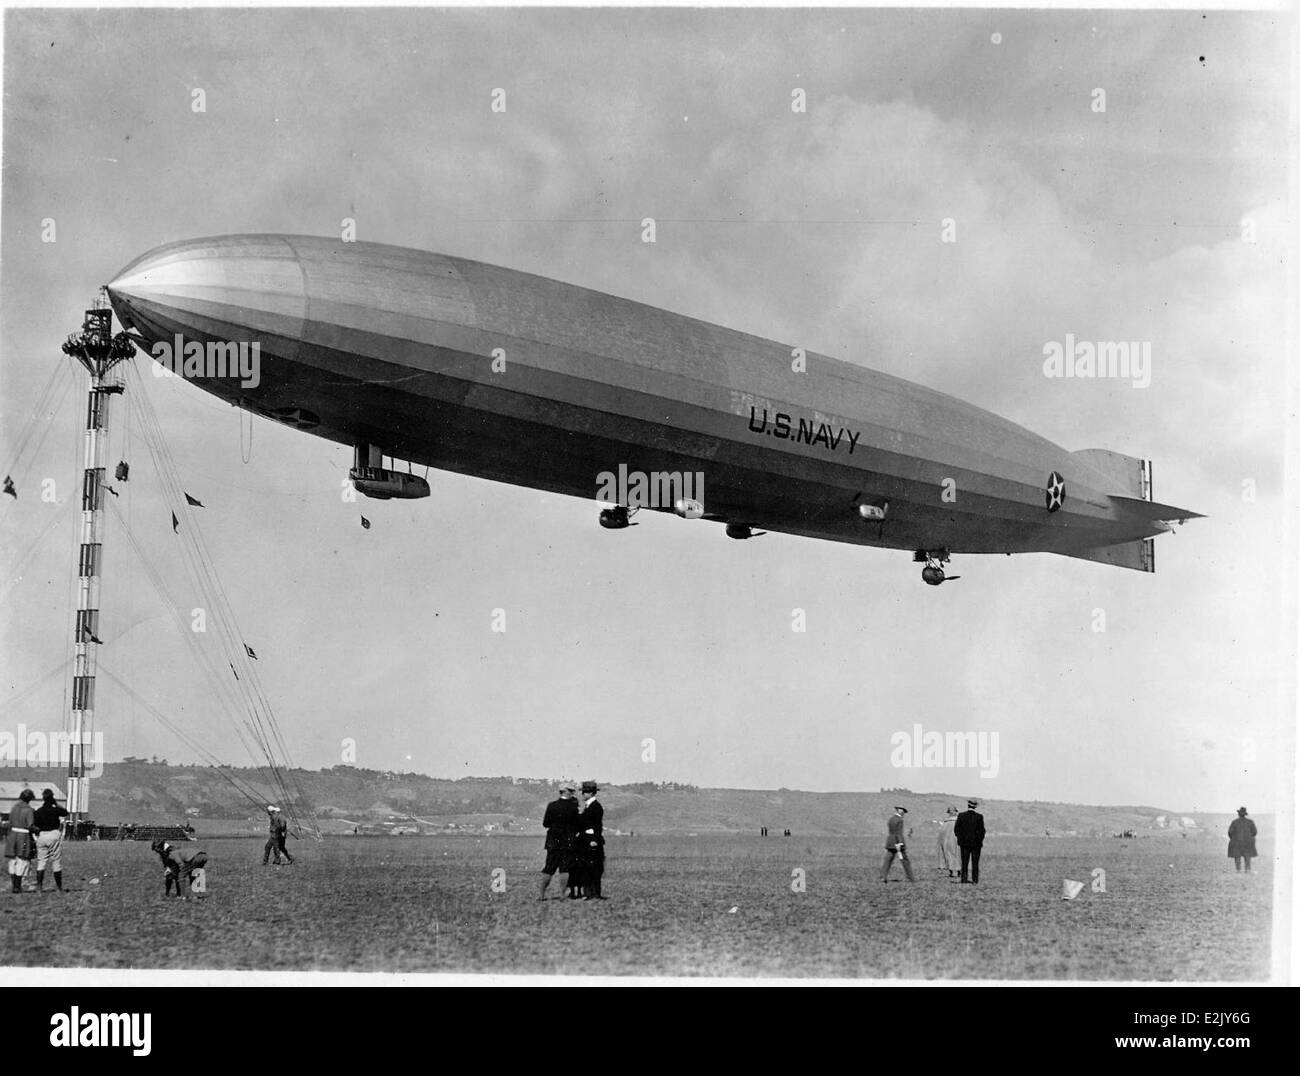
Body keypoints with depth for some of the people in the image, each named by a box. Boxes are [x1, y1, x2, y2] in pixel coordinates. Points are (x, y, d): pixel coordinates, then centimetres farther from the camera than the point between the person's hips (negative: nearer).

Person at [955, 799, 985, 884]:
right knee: (975, 863, 4)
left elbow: (956, 829, -1)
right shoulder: (979, 817, -8)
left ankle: (963, 880, 3)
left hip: (964, 843, 1)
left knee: (964, 863, 7)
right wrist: (981, 841, 5)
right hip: (976, 843, -1)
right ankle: (974, 881, 0)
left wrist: (959, 839, 12)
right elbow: (982, 830, -7)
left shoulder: (961, 816, -4)